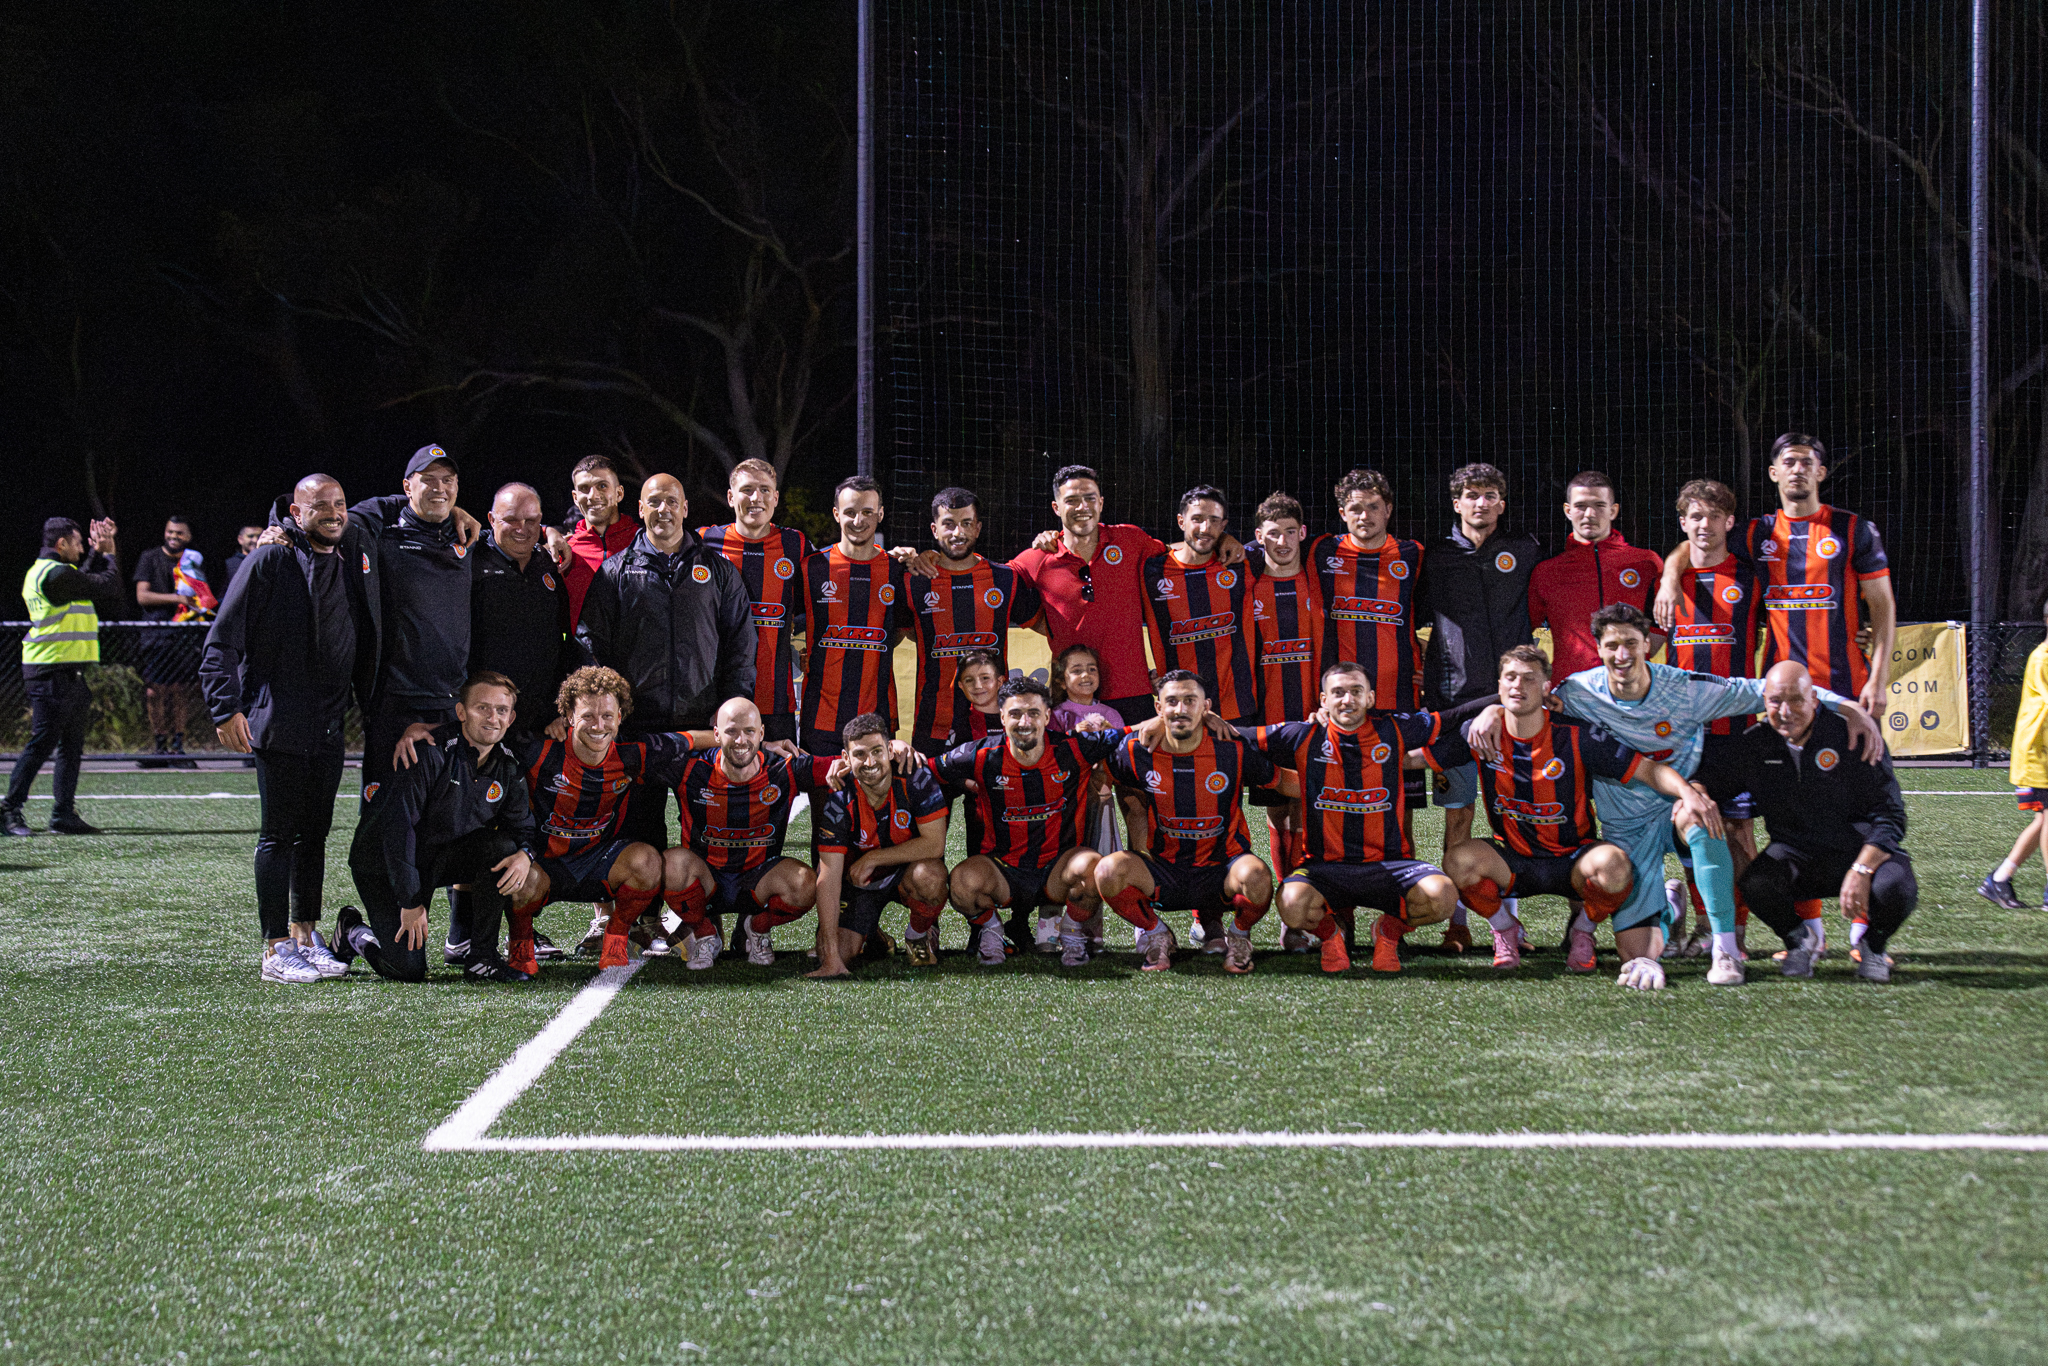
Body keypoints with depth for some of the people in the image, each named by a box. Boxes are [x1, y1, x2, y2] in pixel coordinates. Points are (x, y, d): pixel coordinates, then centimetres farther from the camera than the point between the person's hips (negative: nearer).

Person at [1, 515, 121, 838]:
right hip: (52, 671, -11)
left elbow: (86, 579, 29)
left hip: (66, 674, 11)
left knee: (71, 745, 10)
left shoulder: (43, 571, 17)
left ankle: (64, 814, 13)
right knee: (41, 743, -8)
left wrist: (99, 551, 19)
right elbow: (108, 585, -11)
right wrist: (109, 552, 6)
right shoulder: (55, 573, -15)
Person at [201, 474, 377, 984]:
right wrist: (226, 708, -14)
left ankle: (305, 935, 23)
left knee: (315, 833, 12)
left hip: (329, 728, 6)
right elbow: (223, 641, -7)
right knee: (279, 835, -3)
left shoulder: (352, 573, 15)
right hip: (277, 725, -6)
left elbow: (365, 650, 21)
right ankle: (277, 948, 1)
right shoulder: (269, 562, -5)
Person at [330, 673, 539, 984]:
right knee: (408, 969, -17)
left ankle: (482, 958, -13)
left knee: (503, 846, -23)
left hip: (441, 858, 6)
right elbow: (397, 825, -25)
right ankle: (353, 932, 17)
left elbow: (522, 826, 4)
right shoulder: (430, 753, -24)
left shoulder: (506, 766, -4)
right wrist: (411, 902, -26)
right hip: (382, 863, -6)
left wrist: (524, 855, -23)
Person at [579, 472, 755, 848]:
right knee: (641, 823, 2)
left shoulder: (717, 569, 12)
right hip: (637, 724, 0)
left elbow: (740, 643, 10)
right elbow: (591, 641, 5)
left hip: (704, 720, 0)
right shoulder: (616, 571, 8)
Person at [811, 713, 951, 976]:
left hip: (907, 872, -1)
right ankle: (870, 935, 20)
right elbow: (829, 876, -23)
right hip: (858, 884, 1)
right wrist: (831, 957, -30)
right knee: (837, 952, -17)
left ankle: (920, 935, -2)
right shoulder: (838, 800, -21)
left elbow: (935, 844, -23)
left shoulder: (916, 779, -22)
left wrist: (872, 858, -23)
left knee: (928, 875, -35)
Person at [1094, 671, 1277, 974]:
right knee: (1108, 870, -28)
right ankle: (1156, 935, 4)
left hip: (1220, 874, -1)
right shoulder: (1137, 753, -6)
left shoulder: (1235, 750, -8)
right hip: (1164, 875, 1)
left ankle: (1238, 936, 2)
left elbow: (1276, 779, 8)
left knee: (1255, 874, -36)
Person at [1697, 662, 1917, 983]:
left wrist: (1861, 871, -23)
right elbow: (1710, 779, 10)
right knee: (1757, 885, -31)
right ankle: (1799, 940, 5)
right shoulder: (1755, 745, -1)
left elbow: (1889, 815, -11)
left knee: (1895, 890, -34)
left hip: (1863, 851, -2)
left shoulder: (1851, 736, -12)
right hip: (1796, 853, 2)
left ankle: (1873, 945, 4)